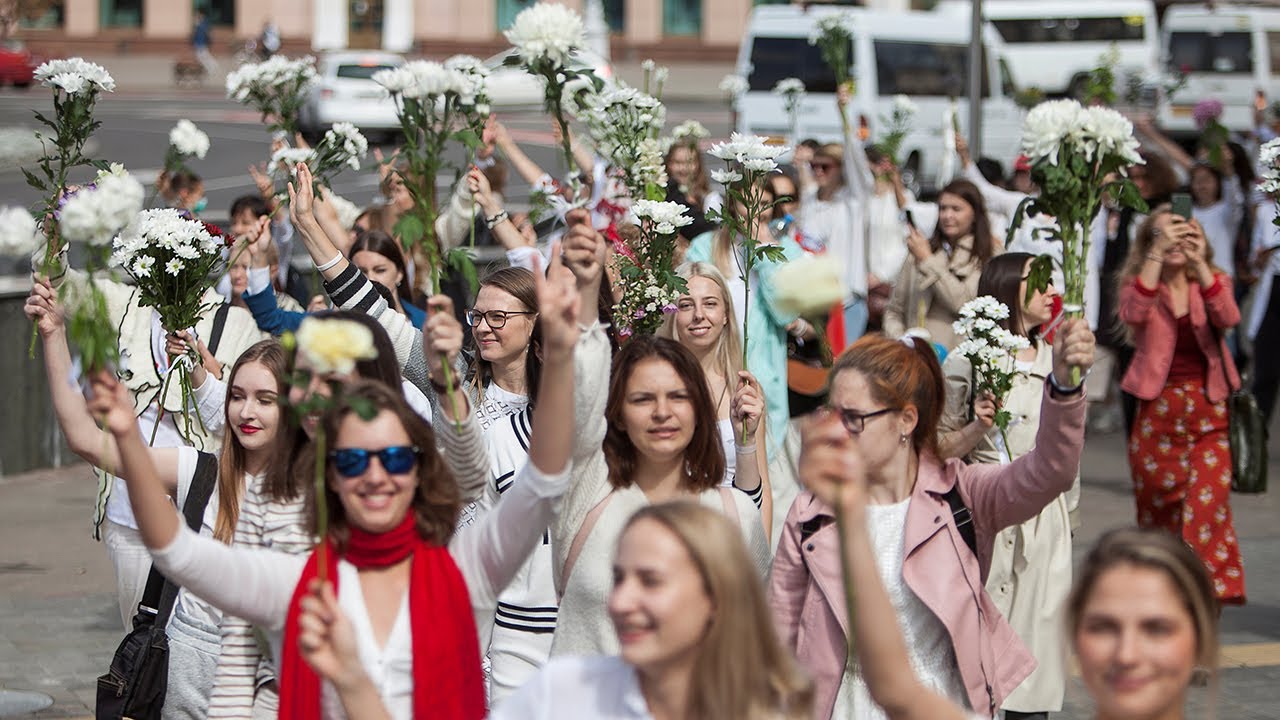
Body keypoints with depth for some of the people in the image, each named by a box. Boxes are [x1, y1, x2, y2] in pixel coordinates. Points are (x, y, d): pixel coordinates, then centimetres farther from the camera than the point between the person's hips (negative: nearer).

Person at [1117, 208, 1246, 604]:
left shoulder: (1210, 282, 5)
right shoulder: (1141, 283, 2)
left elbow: (1228, 318, -18)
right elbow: (1133, 313, -22)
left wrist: (1199, 262, -29)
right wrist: (1158, 254, -29)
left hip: (1208, 407, 0)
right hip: (1157, 408, 0)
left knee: (1210, 496, -14)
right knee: (1157, 499, 7)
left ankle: (1209, 585, -13)